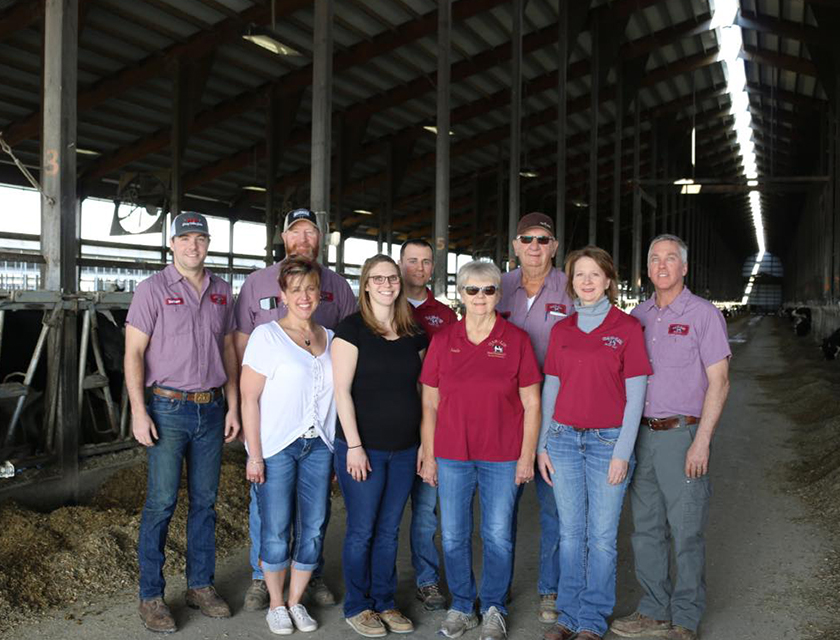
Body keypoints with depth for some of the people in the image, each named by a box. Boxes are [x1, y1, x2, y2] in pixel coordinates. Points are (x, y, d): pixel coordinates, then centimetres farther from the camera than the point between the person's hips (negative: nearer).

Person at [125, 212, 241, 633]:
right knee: (161, 504, -2)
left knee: (205, 501, 11)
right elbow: (134, 353, -6)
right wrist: (139, 412, -13)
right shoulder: (153, 289, -4)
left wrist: (233, 407, 9)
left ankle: (201, 585, 23)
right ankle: (151, 597, 10)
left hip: (211, 410, 4)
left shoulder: (221, 292, 10)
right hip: (168, 409, -4)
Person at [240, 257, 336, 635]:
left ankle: (296, 601, 25)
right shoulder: (267, 336, -4)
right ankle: (276, 605, 22)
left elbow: (337, 396, 13)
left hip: (319, 446, 4)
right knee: (276, 530, 3)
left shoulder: (330, 339, 9)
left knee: (313, 529, 7)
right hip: (277, 447, -4)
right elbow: (249, 398, -7)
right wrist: (254, 454, -11)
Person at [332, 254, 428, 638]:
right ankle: (357, 607, 20)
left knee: (389, 531, 13)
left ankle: (384, 603, 26)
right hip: (363, 447, -4)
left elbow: (422, 389, 13)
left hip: (404, 449, 5)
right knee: (361, 531, 4)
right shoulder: (352, 329, -7)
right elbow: (342, 391, -10)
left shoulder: (414, 335, 8)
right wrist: (354, 445, -15)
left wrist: (425, 444, 8)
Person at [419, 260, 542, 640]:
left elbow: (531, 403, 0)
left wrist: (527, 456, -4)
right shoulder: (443, 341, 2)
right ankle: (461, 607, 28)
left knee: (498, 537, 7)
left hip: (502, 458, -1)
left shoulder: (516, 340, -2)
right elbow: (430, 403, 6)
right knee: (453, 536, 9)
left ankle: (493, 609, 26)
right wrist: (429, 455, 3)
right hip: (451, 456, 2)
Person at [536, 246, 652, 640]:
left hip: (608, 441, -3)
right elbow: (550, 389, 11)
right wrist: (542, 445, 7)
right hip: (564, 439, 3)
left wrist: (622, 452, -10)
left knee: (602, 536, 4)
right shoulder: (561, 330, 7)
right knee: (570, 533, 10)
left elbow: (635, 395, -5)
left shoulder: (627, 327, -4)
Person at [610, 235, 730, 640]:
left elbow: (718, 382, -7)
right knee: (646, 529, 11)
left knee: (686, 532, 1)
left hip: (682, 435, -5)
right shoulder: (638, 316, 12)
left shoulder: (703, 315, -3)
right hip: (641, 435, 5)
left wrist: (701, 442, -14)